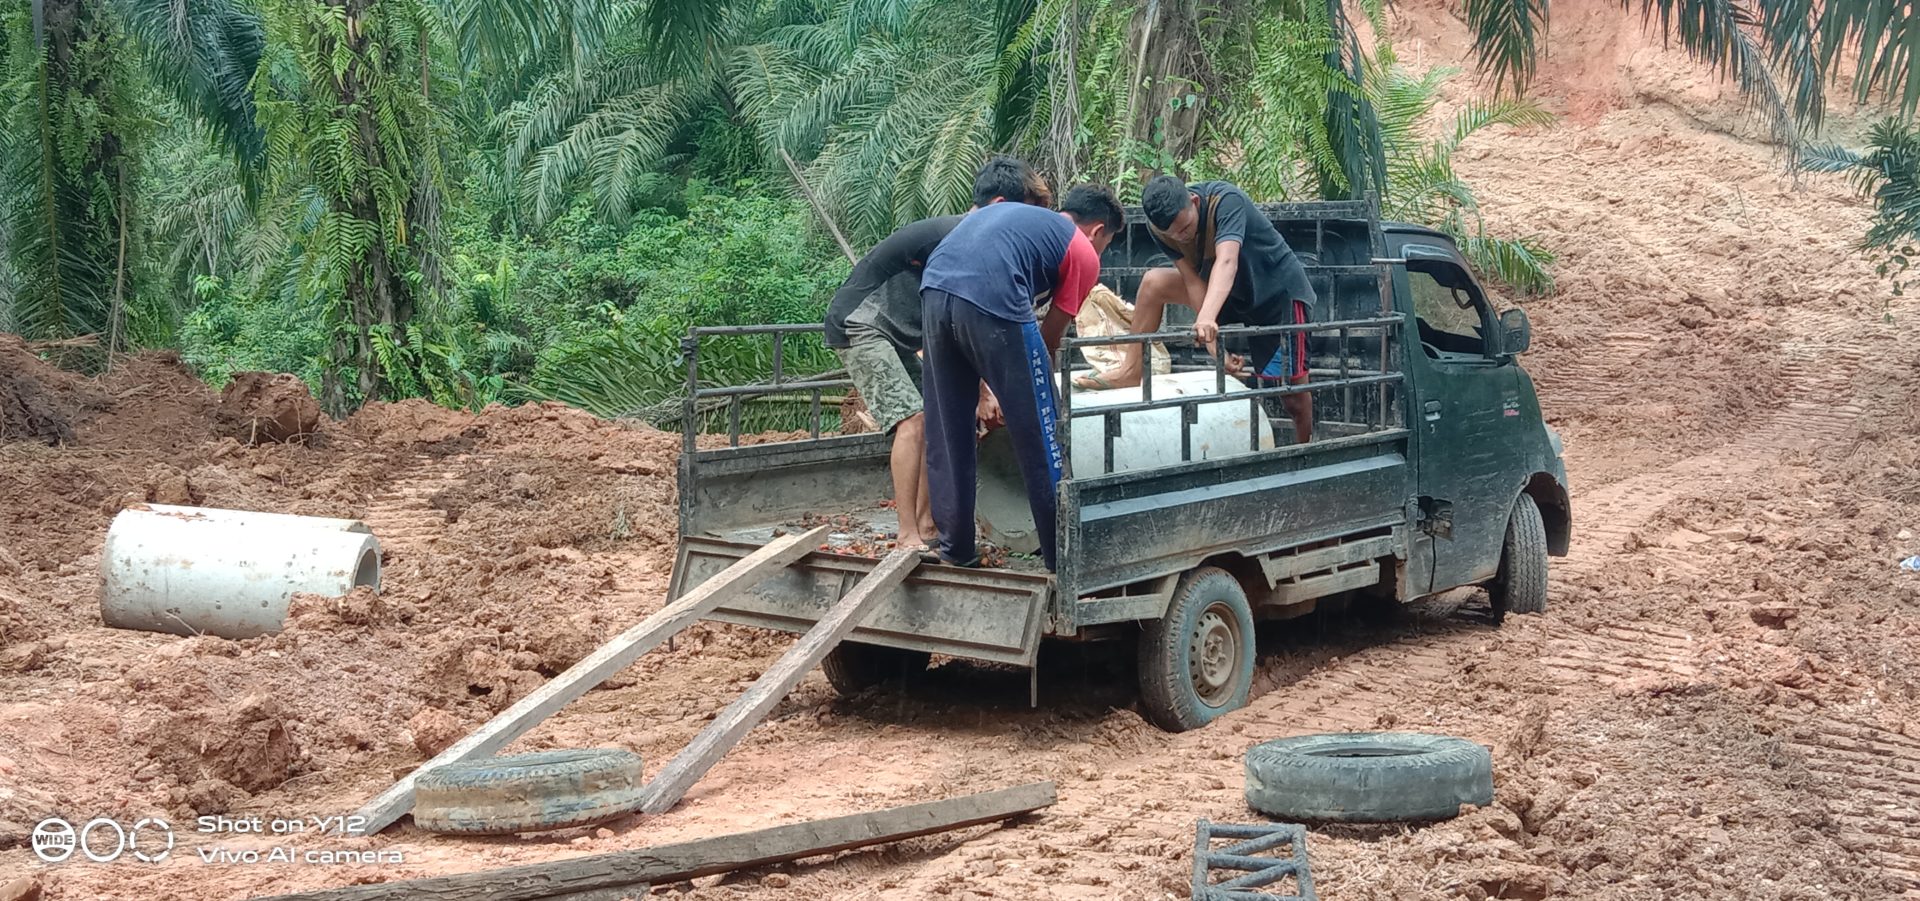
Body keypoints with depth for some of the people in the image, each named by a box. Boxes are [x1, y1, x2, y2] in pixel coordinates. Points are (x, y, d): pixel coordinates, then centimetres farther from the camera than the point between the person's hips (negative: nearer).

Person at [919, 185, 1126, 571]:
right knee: (1038, 436, 6)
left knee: (946, 435, 16)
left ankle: (956, 549, 23)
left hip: (935, 289, 7)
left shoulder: (1016, 214, 35)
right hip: (991, 303, -7)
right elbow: (1050, 338, 16)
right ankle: (1062, 552, 13)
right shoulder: (1083, 253, 16)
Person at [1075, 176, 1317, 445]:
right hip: (1229, 292, 5)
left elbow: (1226, 261, -46)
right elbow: (1193, 281, -18)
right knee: (1154, 282, -11)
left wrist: (1207, 317, -62)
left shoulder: (1226, 200, -32)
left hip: (1278, 288, -5)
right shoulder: (1159, 226, -16)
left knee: (1294, 396, -8)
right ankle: (1131, 371, -3)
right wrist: (1214, 343, -29)